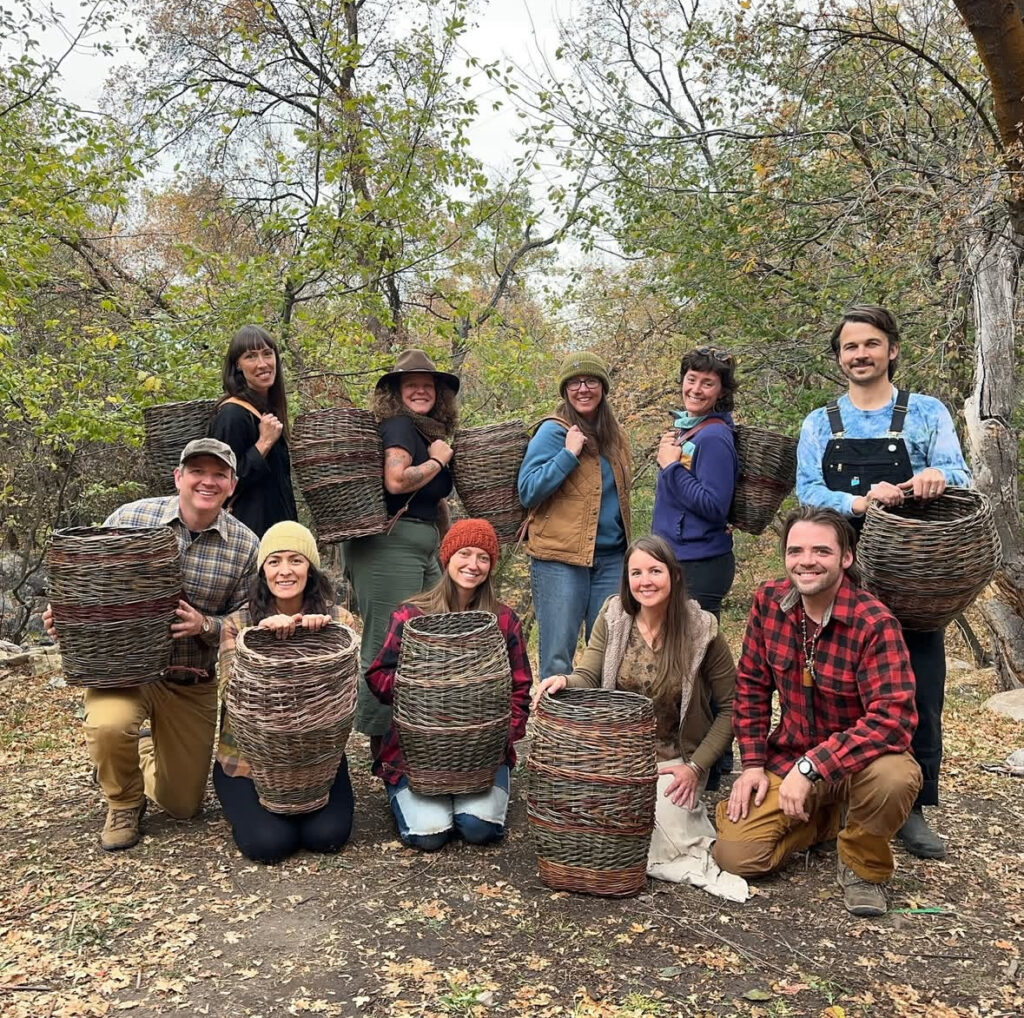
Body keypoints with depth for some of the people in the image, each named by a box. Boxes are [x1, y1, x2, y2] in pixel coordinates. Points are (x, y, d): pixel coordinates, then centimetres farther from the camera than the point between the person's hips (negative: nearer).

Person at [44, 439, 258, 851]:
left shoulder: (245, 546, -8)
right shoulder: (130, 517, -11)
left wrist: (204, 626, -25)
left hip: (194, 684, 2)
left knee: (182, 806, 9)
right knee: (108, 725, -37)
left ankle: (150, 754, 47)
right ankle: (123, 804, 0)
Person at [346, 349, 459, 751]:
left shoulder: (430, 432, 19)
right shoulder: (398, 425, -8)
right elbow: (396, 480, -25)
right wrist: (438, 461, -10)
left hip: (424, 549, 10)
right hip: (390, 544, -10)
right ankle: (380, 744, 2)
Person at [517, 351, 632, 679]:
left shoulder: (615, 435, 13)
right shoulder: (553, 432, -6)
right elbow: (527, 492, -13)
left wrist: (627, 548, 16)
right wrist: (568, 454, -19)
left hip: (611, 557, 6)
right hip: (562, 557, -6)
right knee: (558, 657, -1)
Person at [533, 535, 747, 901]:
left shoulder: (701, 629, -11)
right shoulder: (613, 616, -4)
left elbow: (731, 708, -5)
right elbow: (587, 678, -11)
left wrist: (696, 767, -13)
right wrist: (564, 681, -35)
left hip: (675, 760, -3)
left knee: (658, 824, -26)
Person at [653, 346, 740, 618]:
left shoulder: (714, 438, -16)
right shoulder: (686, 428, 12)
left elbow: (714, 506, -21)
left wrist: (672, 466, -17)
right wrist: (667, 455, 2)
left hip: (699, 567, -9)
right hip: (676, 559, 9)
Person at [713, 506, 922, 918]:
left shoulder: (874, 622, -22)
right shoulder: (769, 601, -6)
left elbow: (894, 718, -30)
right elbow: (751, 686, 4)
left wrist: (812, 767, -35)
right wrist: (753, 763, -3)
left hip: (858, 760, -4)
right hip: (787, 759, 4)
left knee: (893, 777, -39)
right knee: (735, 854, -12)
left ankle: (863, 868, -4)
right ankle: (825, 818, 19)